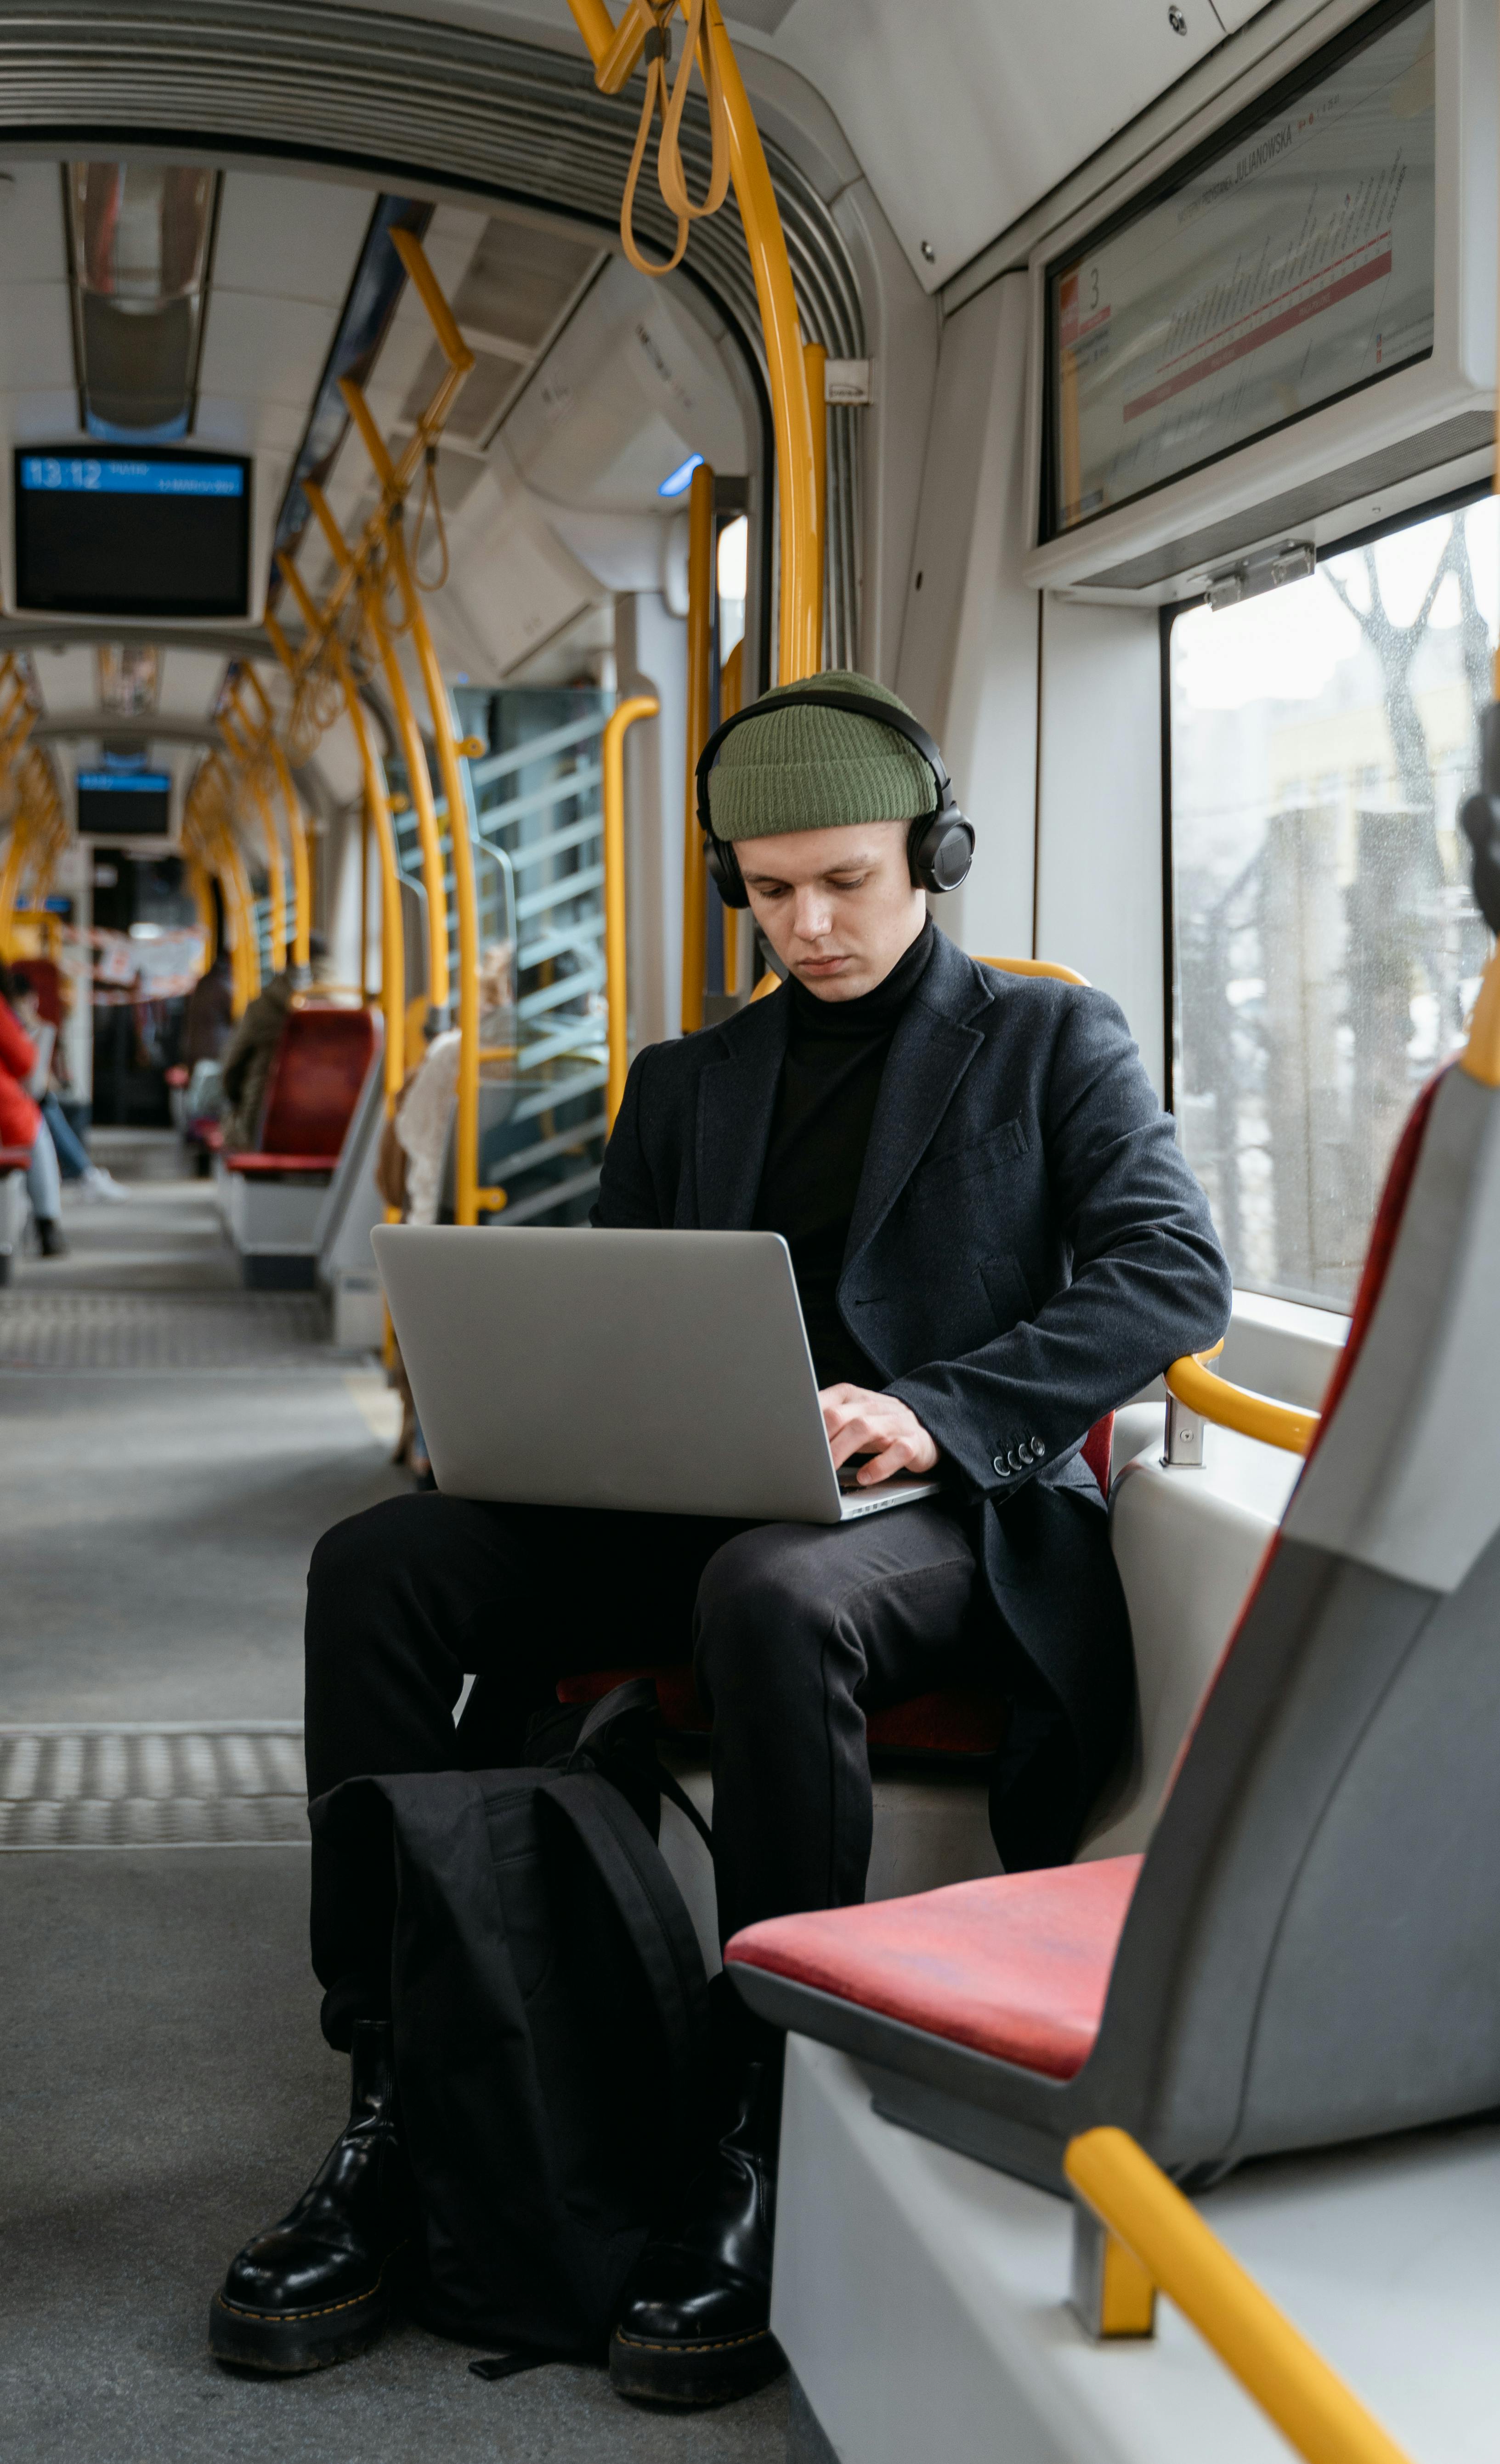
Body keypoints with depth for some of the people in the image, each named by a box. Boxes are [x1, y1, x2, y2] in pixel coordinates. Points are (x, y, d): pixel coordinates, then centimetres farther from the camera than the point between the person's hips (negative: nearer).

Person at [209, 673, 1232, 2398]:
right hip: (700, 1508, 5)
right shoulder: (690, 1084, 23)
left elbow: (1176, 1271, -5)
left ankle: (762, 2145, -26)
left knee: (768, 1593, -40)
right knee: (379, 1563, -19)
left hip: (951, 1520, -4)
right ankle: (392, 2101, -16)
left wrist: (937, 1411, -20)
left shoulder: (1053, 1041, 9)